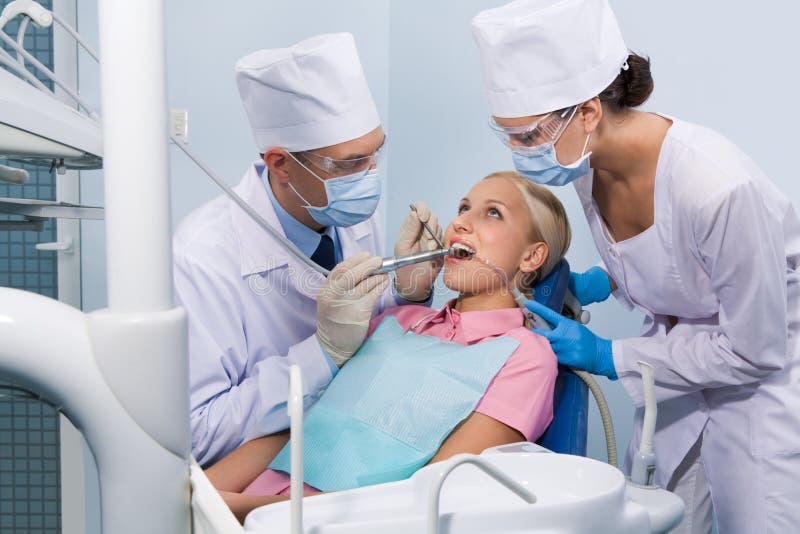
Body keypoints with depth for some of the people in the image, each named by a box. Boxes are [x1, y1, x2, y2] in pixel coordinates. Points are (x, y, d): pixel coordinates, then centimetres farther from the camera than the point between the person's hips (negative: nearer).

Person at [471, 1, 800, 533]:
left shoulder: (716, 187, -34)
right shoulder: (588, 164, -11)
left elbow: (754, 351, -22)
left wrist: (609, 357, -20)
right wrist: (598, 282, -10)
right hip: (680, 356, 6)